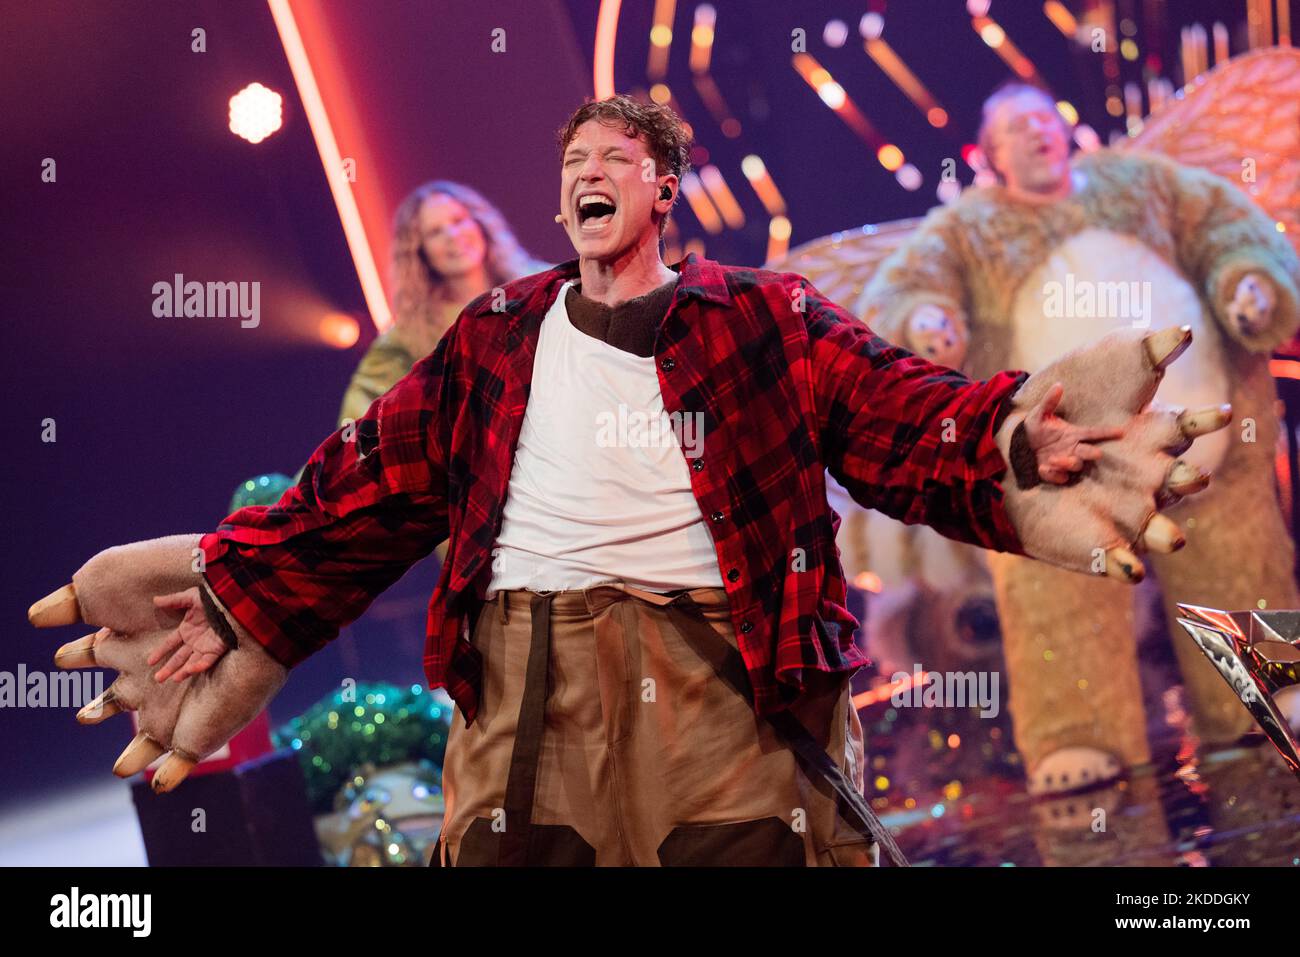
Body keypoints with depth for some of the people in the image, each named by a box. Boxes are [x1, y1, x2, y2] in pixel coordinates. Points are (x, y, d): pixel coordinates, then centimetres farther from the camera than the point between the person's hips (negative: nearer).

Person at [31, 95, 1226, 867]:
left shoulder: (762, 321, 14)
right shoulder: (497, 339, 21)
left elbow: (907, 421, 1)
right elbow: (372, 486, 18)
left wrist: (1011, 443, -20)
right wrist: (240, 593, 8)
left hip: (730, 664, -2)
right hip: (529, 675, 2)